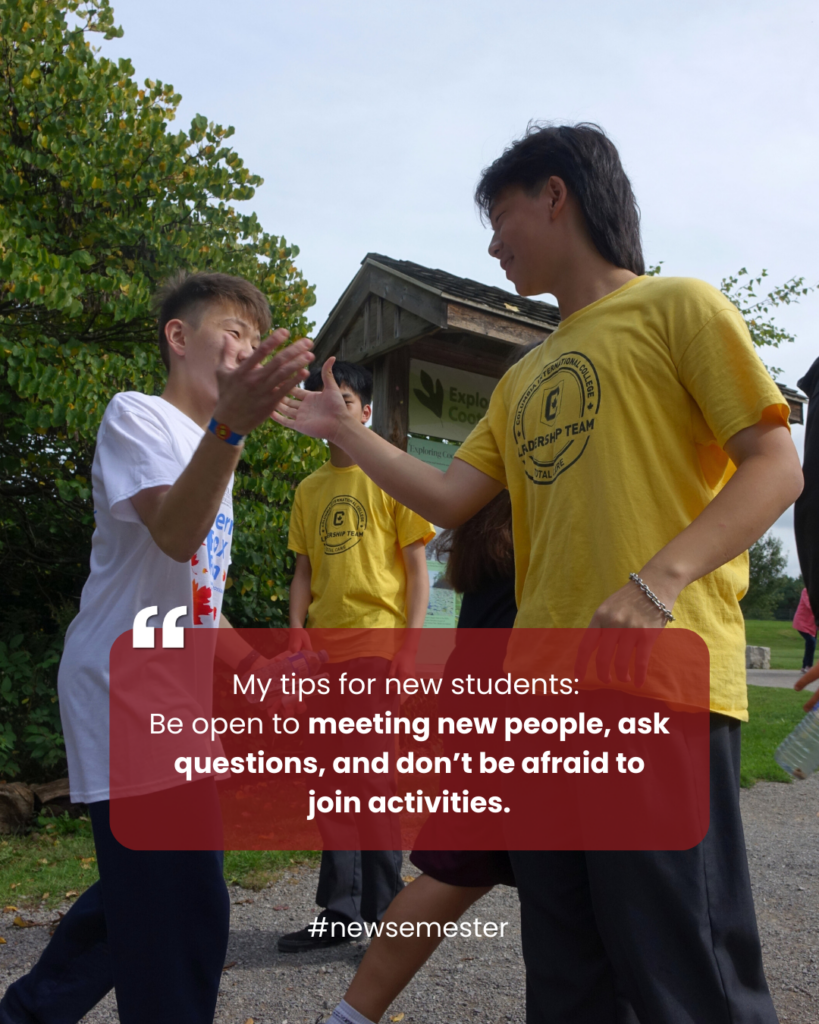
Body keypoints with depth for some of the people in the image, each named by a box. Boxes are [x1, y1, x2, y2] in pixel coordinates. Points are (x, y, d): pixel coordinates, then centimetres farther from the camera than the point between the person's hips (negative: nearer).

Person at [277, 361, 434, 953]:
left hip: (379, 639, -5)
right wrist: (297, 632, 3)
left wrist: (411, 643, -11)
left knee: (373, 774, -4)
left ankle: (384, 911, 10)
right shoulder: (309, 490, 17)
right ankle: (341, 911, 20)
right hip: (323, 646, 5)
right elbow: (304, 570, 18)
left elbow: (417, 567, -1)